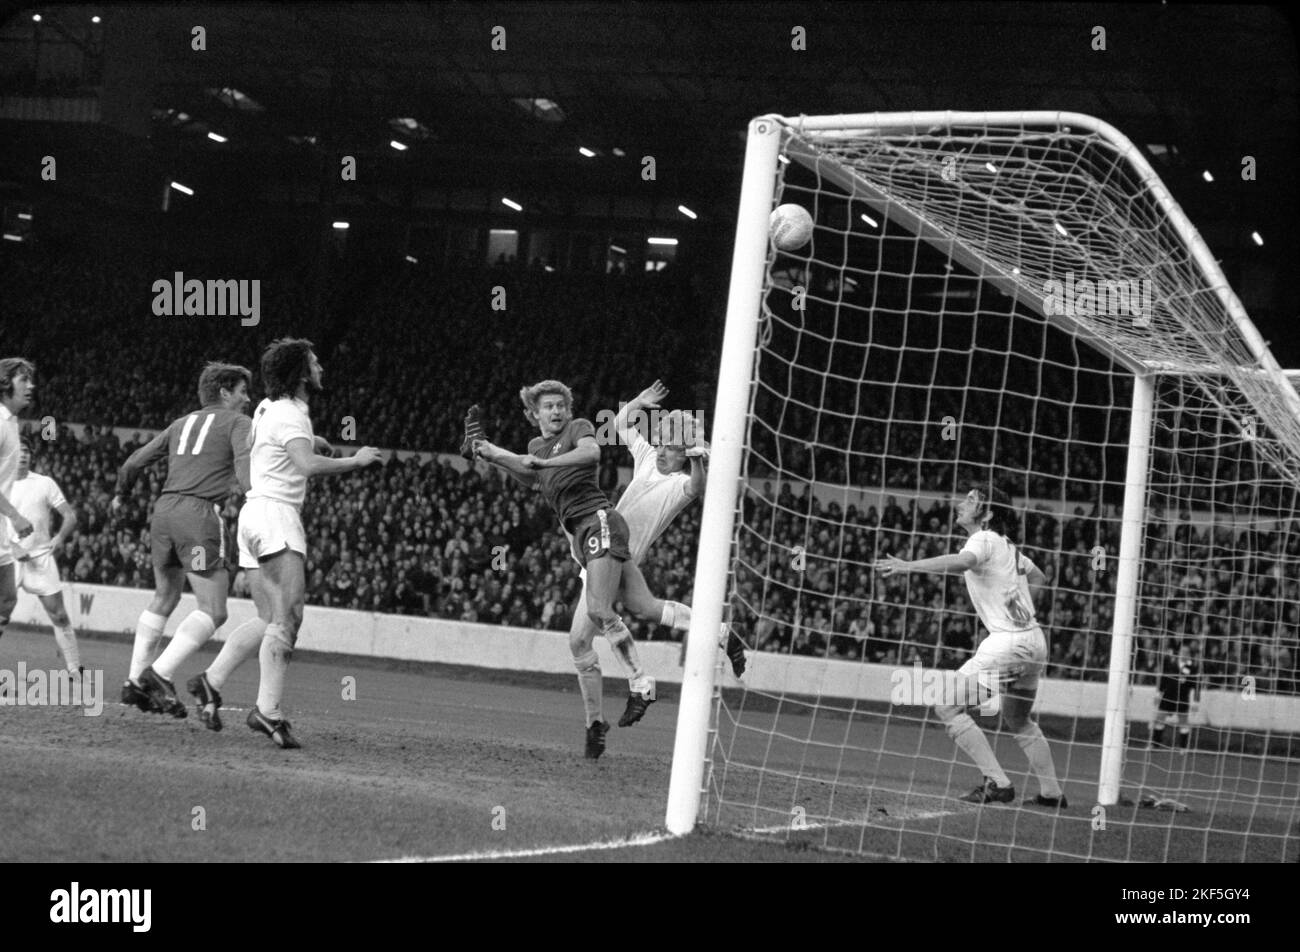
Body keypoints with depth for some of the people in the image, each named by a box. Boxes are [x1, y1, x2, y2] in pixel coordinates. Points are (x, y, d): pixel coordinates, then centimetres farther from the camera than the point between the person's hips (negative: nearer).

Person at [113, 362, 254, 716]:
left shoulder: (182, 423, 23)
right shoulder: (238, 423, 5)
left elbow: (134, 462, 25)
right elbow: (246, 474, -12)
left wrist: (119, 495, 41)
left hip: (164, 510, 7)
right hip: (200, 514, -7)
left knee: (164, 598, 23)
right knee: (213, 611, -5)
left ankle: (135, 681, 20)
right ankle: (160, 674, -18)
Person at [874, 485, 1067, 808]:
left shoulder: (984, 540, -10)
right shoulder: (1007, 545, 18)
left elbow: (960, 562, -33)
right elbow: (1038, 578, 34)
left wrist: (909, 565, -38)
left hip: (1007, 644, -9)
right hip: (1034, 639, 10)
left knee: (948, 706, -5)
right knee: (1018, 720, 26)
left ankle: (997, 783, -7)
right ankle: (1052, 793, 27)